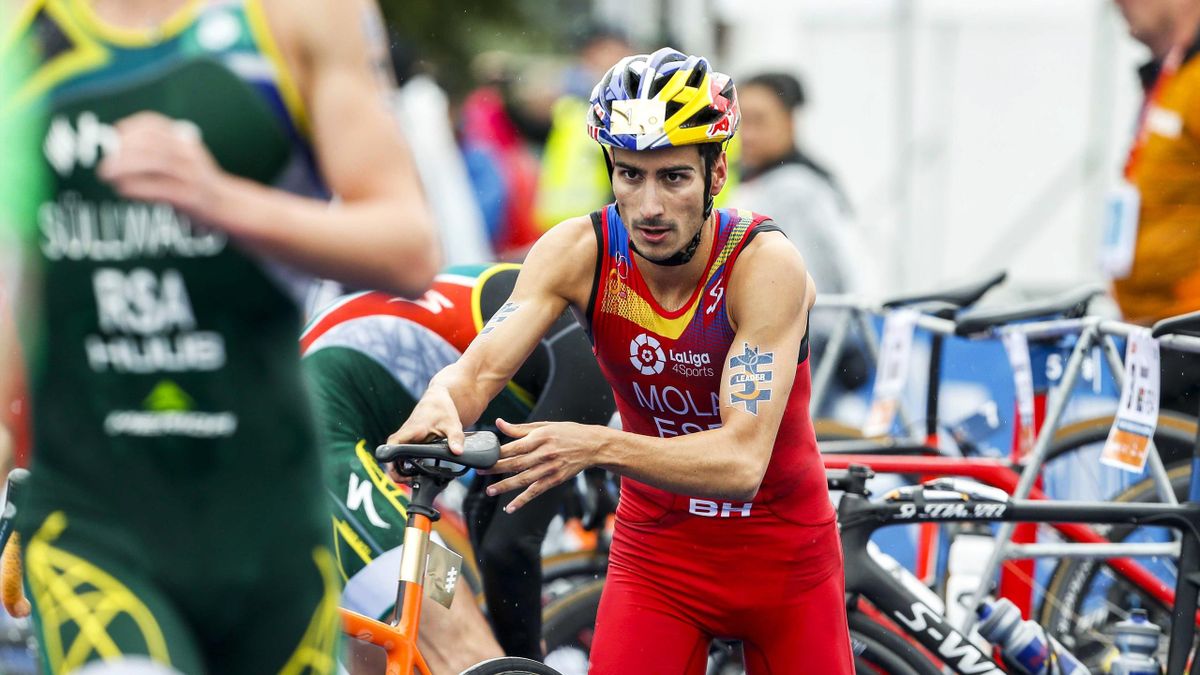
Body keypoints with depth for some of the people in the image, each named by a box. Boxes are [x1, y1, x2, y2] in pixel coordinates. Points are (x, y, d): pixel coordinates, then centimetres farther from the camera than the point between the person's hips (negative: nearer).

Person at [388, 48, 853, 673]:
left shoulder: (765, 263, -25)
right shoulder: (579, 252, -15)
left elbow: (741, 461, -34)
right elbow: (481, 368, -22)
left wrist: (597, 446, -49)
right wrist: (441, 403, -47)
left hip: (783, 554, -1)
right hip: (657, 550, 1)